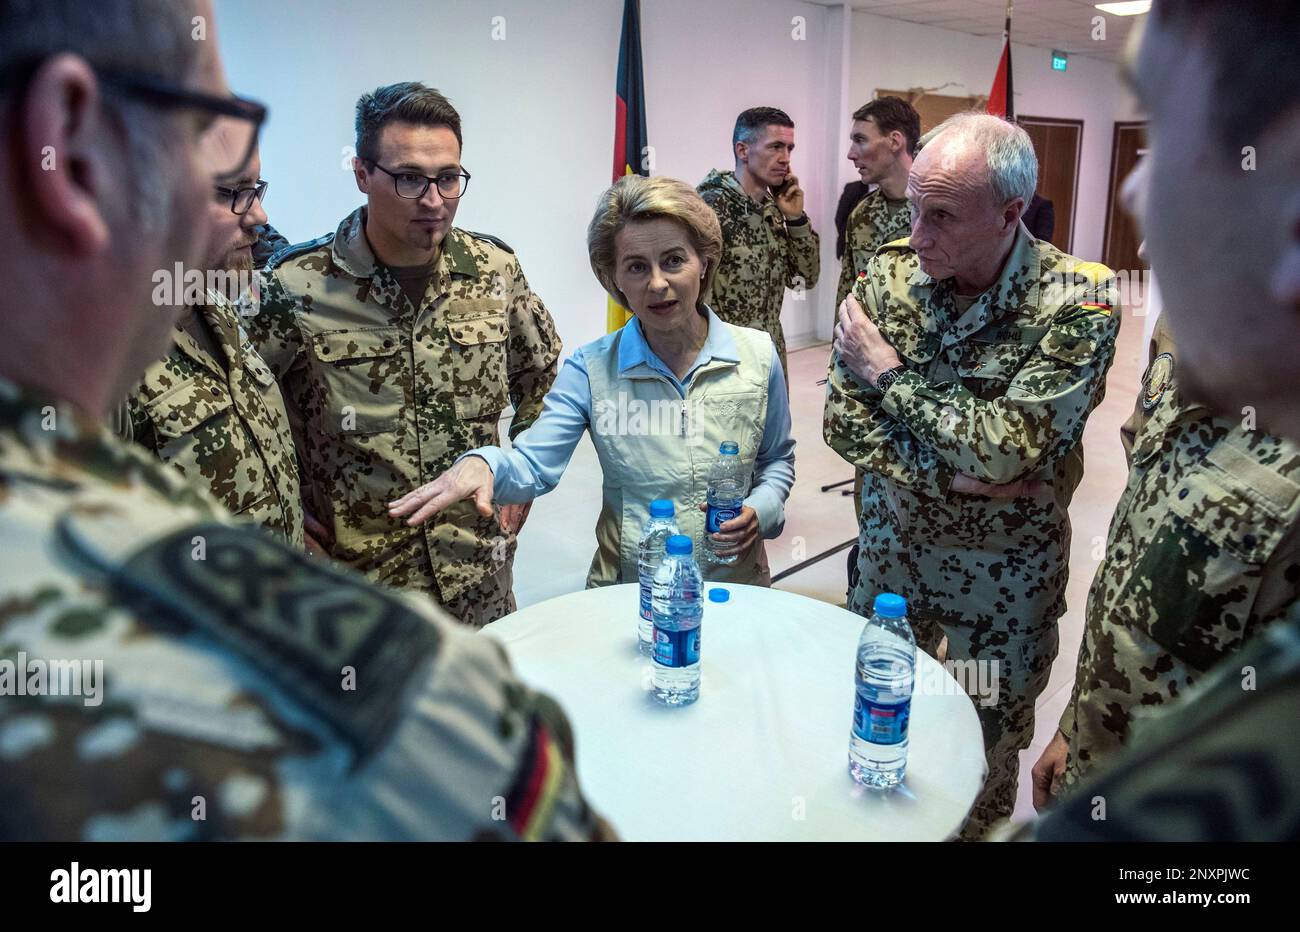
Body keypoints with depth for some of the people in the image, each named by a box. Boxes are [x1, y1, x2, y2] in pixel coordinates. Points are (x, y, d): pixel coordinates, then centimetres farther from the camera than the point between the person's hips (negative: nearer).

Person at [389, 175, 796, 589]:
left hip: (737, 588, 0)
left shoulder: (758, 355, 0)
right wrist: (482, 463, -35)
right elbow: (533, 464, -14)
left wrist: (760, 511, -7)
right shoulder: (591, 369, -4)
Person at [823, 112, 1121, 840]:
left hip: (1006, 569, -3)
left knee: (989, 747, 16)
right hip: (892, 544, 4)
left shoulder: (1078, 301, -20)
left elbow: (1006, 450, -29)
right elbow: (843, 420, -10)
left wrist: (889, 374, -20)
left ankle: (979, 827, 44)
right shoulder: (890, 272, -9)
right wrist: (951, 477, -22)